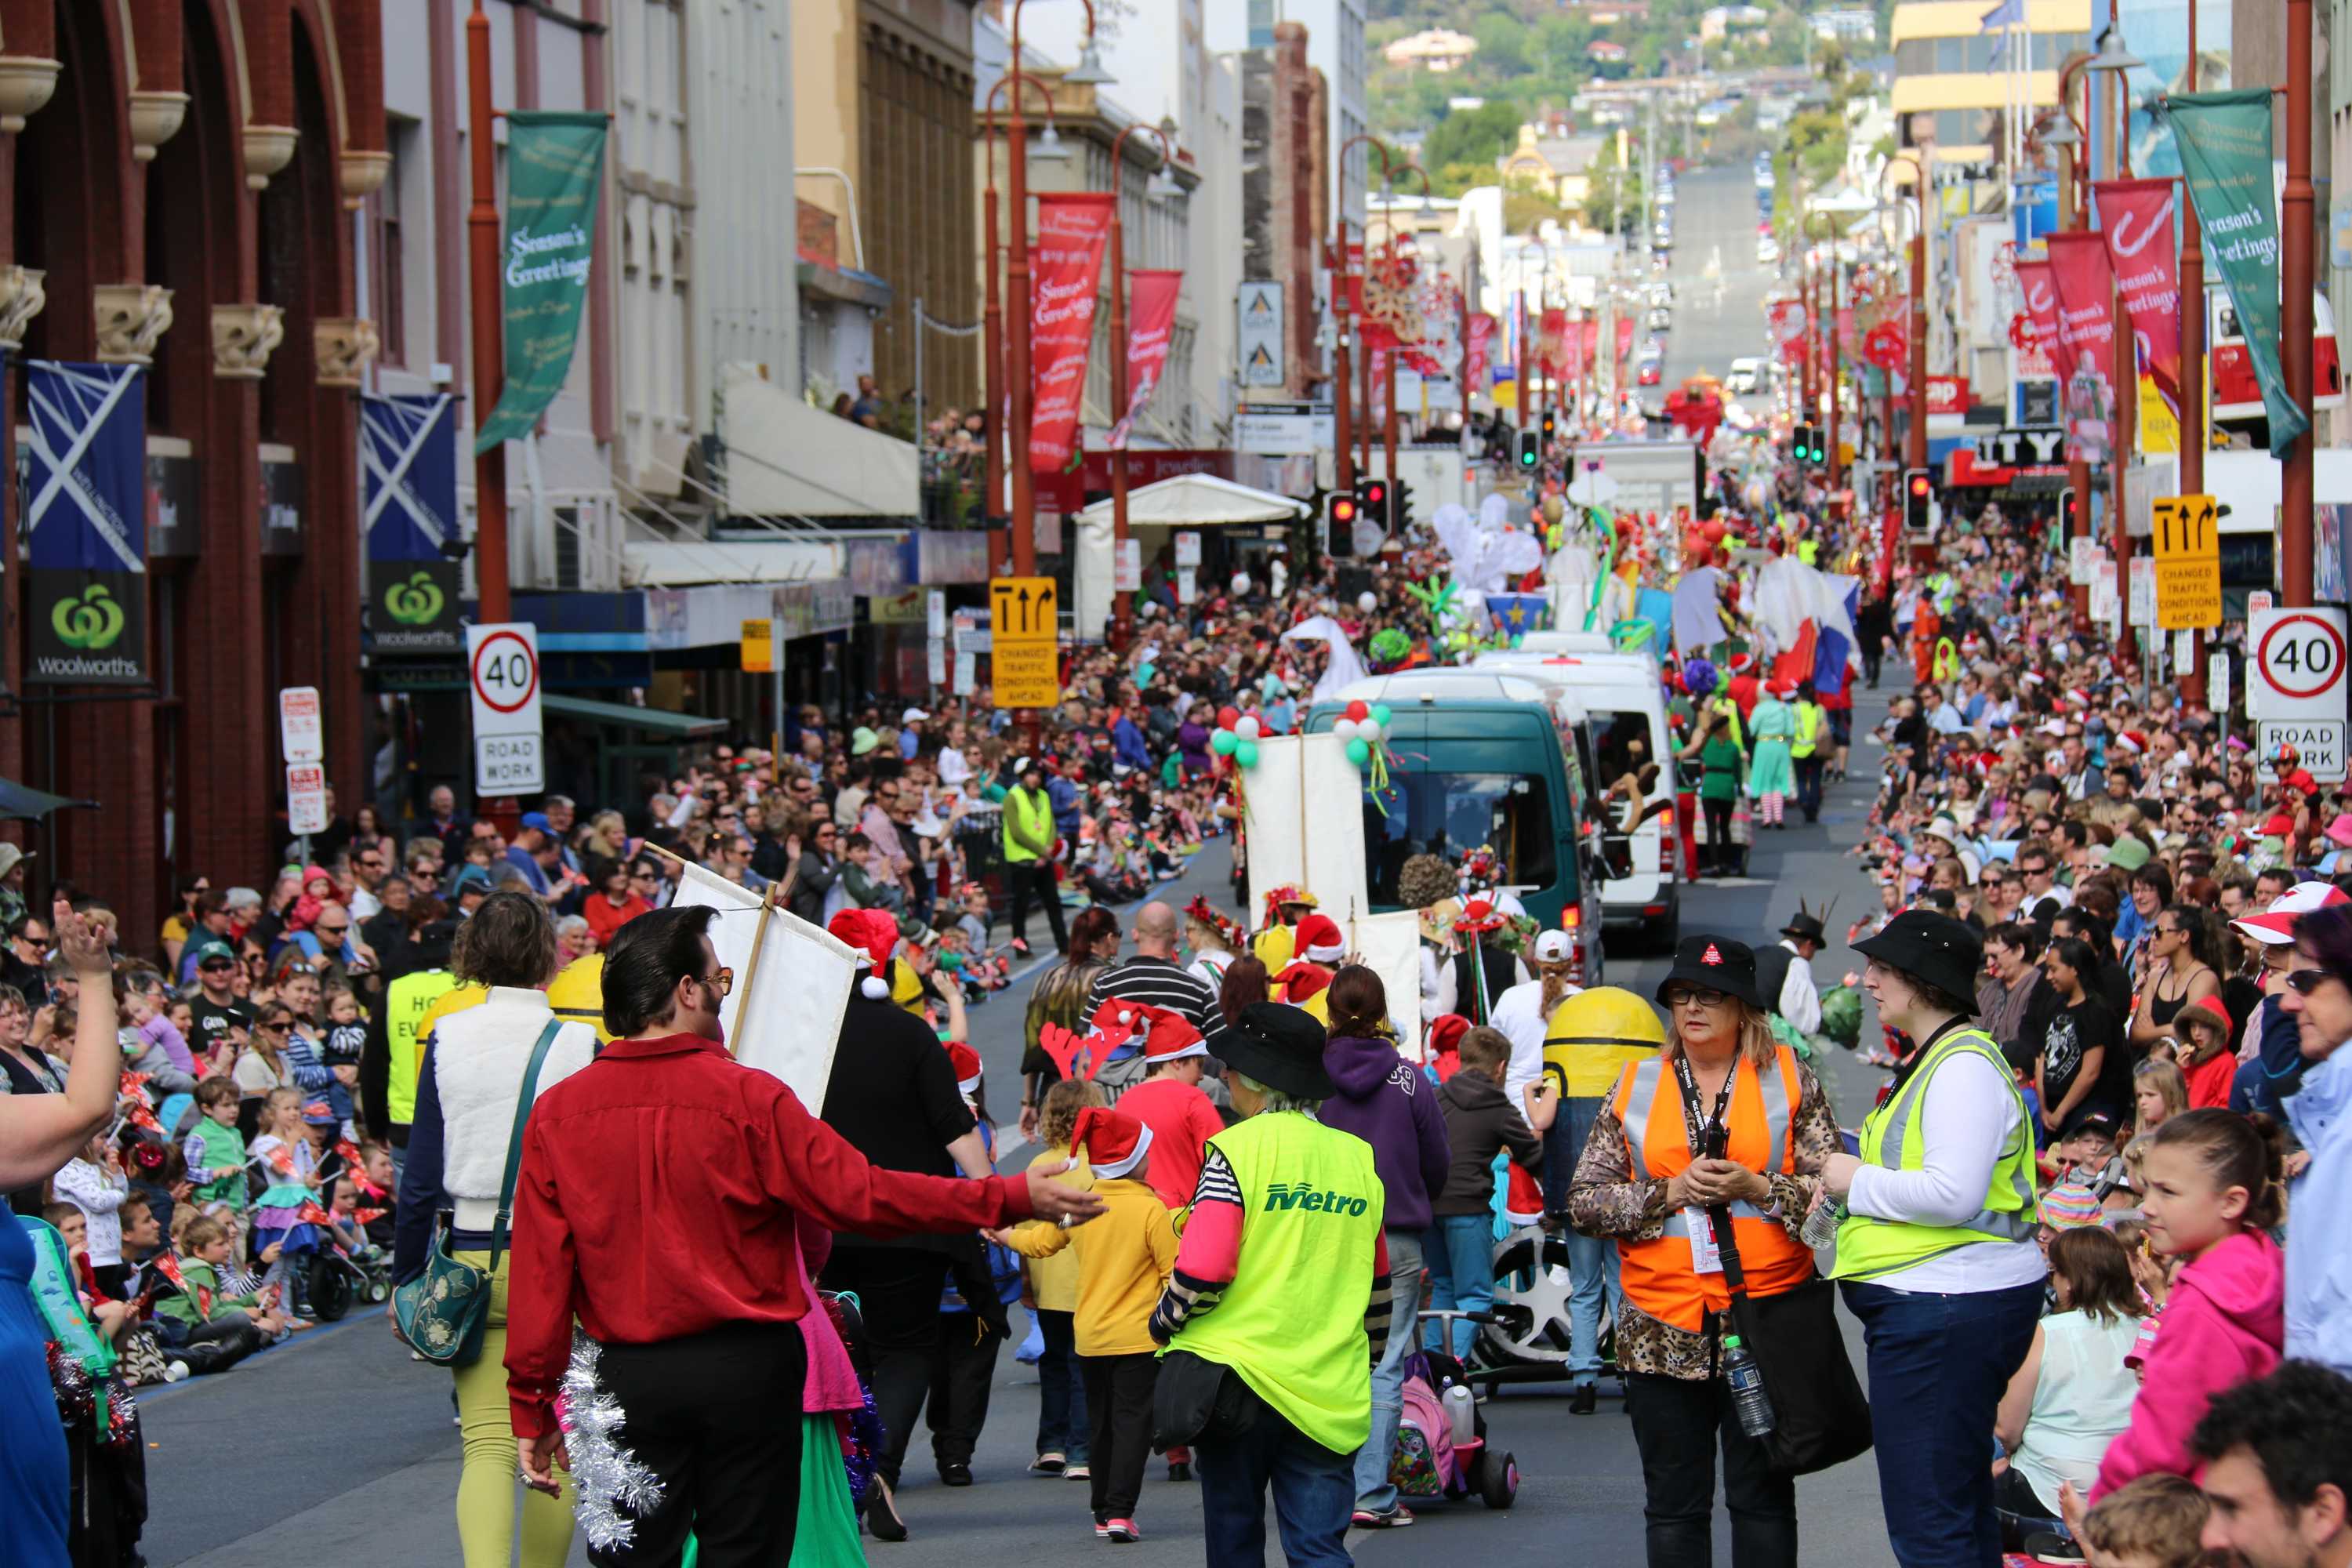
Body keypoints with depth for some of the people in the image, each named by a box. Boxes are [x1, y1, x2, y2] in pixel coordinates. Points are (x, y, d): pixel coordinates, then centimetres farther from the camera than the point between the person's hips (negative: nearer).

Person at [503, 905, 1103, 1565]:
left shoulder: (556, 1113, -2)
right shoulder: (748, 1098, -11)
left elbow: (539, 1274, -1)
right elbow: (858, 1194, -10)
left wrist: (532, 1409, 6)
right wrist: (1011, 1198, -3)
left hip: (626, 1380, 2)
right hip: (745, 1369, -2)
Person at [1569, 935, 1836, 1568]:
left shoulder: (1789, 1078, 5)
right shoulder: (1635, 1088, 9)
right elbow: (1585, 1201, 5)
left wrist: (1758, 1188, -15)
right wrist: (1669, 1193, -10)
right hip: (1663, 1330, 2)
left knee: (1763, 1497, 5)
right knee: (1673, 1505, 6)